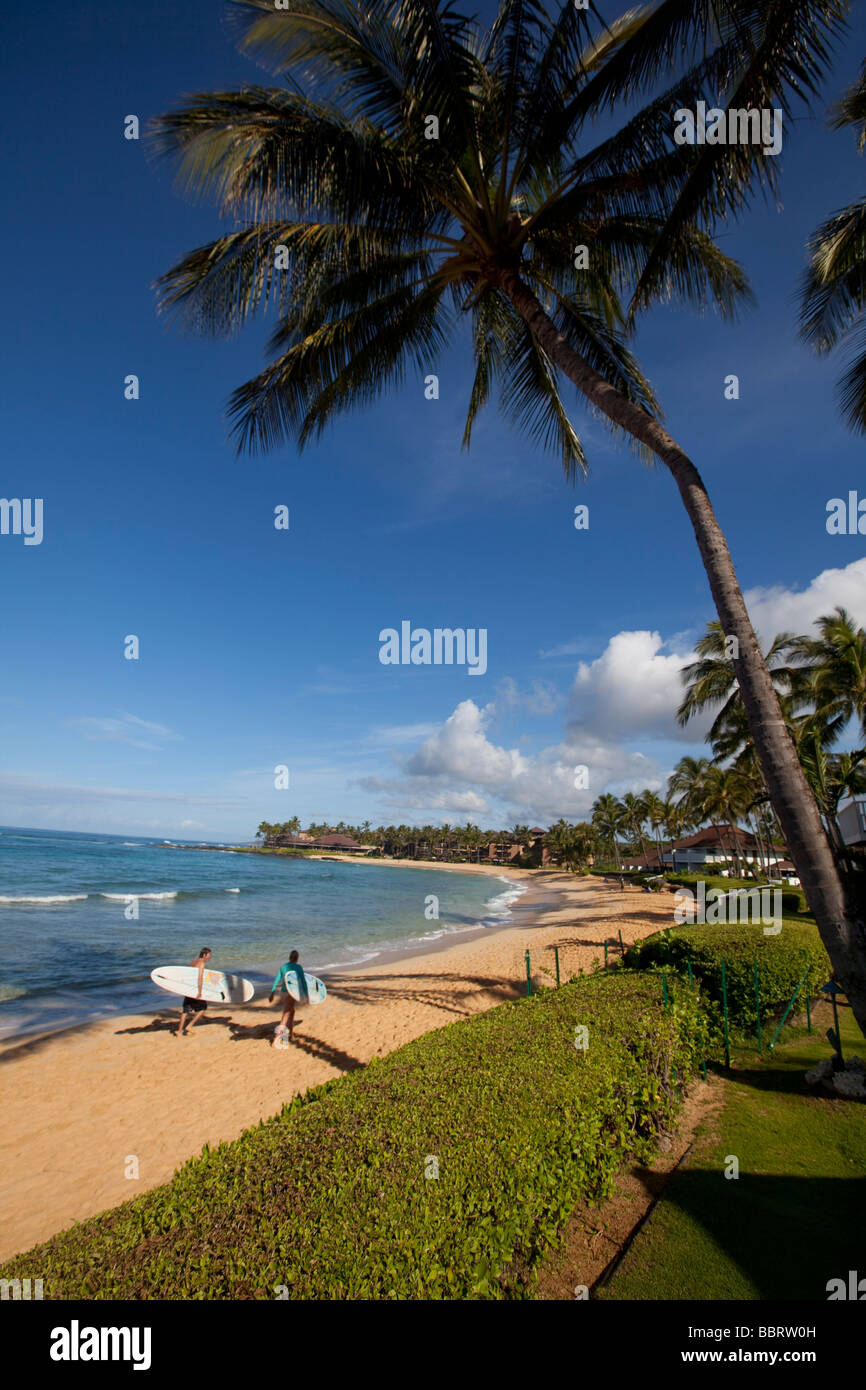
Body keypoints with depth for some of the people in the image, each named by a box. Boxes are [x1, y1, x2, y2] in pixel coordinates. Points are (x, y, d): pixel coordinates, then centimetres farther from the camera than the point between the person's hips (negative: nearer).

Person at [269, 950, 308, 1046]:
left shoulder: (283, 967, 9)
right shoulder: (298, 967, -5)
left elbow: (277, 980, 7)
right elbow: (303, 981, -8)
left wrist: (272, 993, 10)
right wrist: (306, 995, -4)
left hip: (283, 991, 6)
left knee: (291, 1011, 23)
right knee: (286, 1015, -9)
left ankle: (291, 1035, 27)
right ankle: (277, 1037, -22)